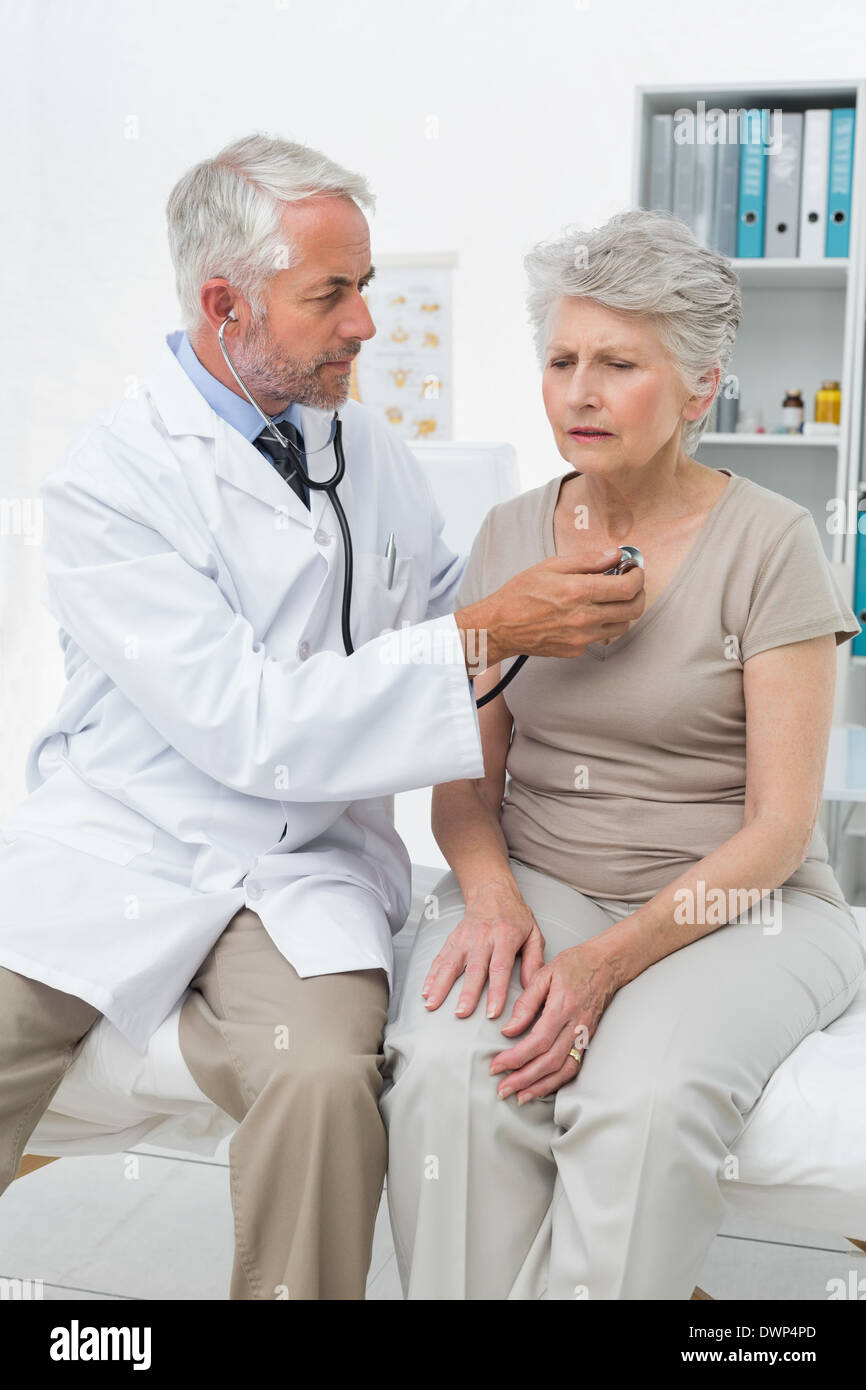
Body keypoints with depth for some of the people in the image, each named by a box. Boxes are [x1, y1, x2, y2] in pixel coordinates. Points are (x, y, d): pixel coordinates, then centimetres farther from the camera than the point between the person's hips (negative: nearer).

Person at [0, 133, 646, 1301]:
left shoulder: (373, 454, 11)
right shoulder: (110, 479, -8)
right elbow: (244, 725, -17)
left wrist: (577, 593, 2)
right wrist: (485, 635, -19)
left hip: (304, 865, 2)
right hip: (116, 846, -2)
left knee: (326, 1075, -27)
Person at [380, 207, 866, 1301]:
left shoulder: (768, 542, -6)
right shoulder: (509, 534, 7)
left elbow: (778, 827, -9)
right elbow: (466, 775, 8)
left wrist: (608, 961, -19)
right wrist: (492, 895, -14)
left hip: (727, 903, -2)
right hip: (535, 882, 3)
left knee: (645, 1101, -32)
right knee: (447, 1071, -27)